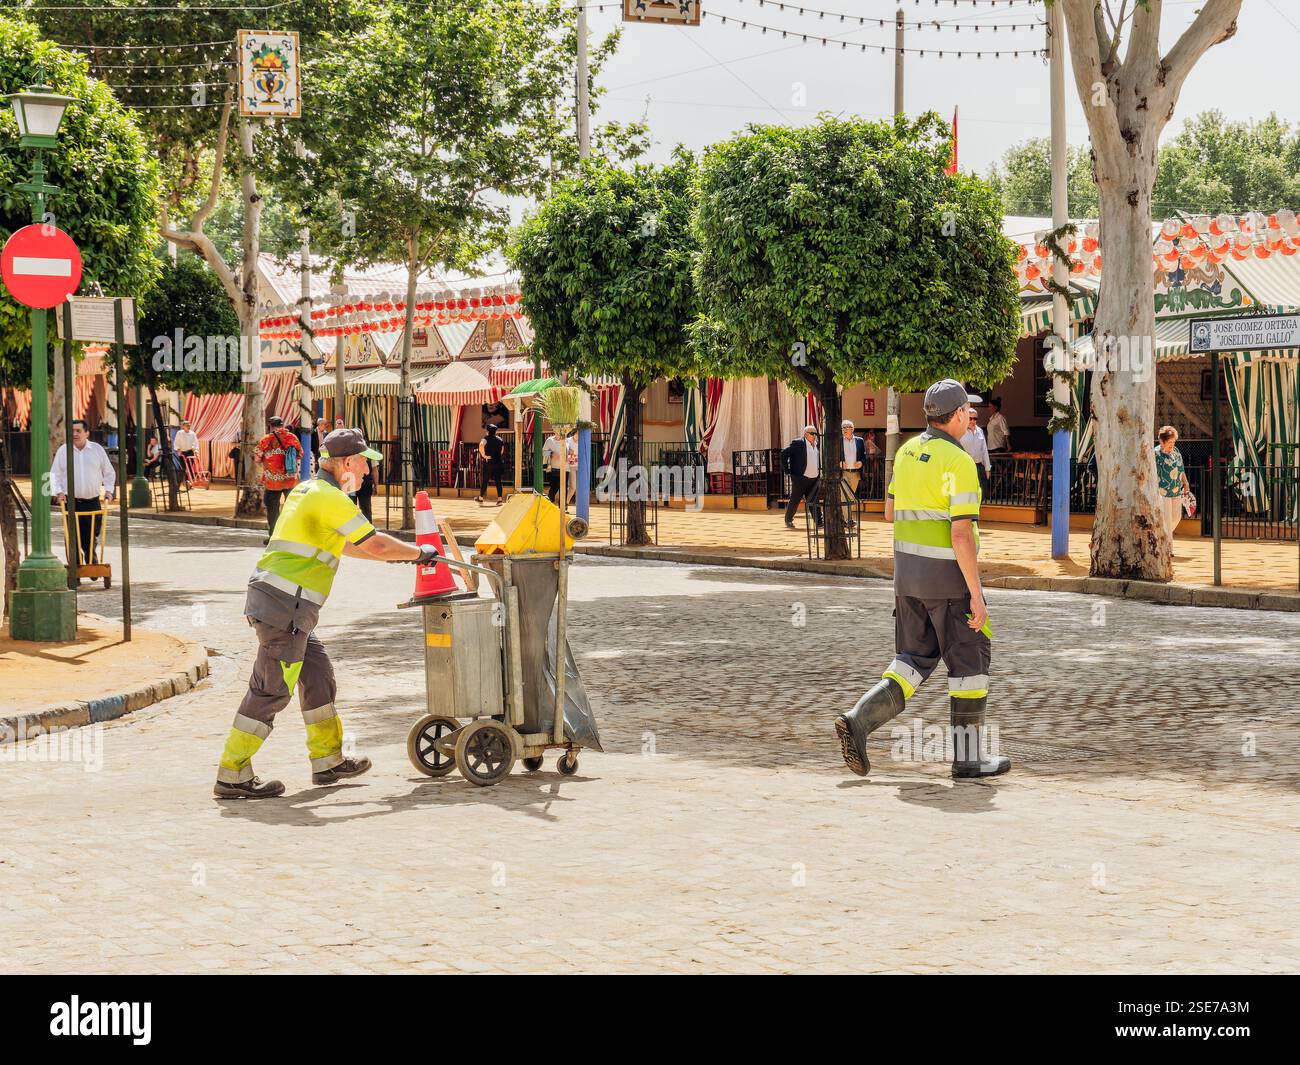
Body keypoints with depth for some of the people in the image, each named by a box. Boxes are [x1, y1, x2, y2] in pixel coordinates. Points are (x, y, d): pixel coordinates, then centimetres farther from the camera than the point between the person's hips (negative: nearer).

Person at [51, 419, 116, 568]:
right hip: (71, 501, -1)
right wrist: (58, 492, -5)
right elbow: (54, 474, 8)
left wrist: (108, 490, 3)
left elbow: (109, 473, 15)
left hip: (93, 501, 1)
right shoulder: (63, 450, 4)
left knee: (92, 538, 3)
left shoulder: (97, 449, 7)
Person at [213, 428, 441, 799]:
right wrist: (418, 552, 6)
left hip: (268, 597, 10)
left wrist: (392, 554, 35)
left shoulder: (306, 491, 20)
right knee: (271, 689, -6)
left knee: (317, 674, 17)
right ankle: (232, 777, -4)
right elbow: (376, 544, -11)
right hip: (285, 606, -10)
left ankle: (327, 759, 27)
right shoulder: (330, 498, -11)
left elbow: (338, 543, 34)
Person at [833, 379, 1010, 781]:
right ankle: (968, 755, 11)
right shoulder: (959, 463, -18)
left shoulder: (908, 452, 7)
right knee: (970, 660, 6)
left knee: (915, 661, 11)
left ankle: (859, 720, -10)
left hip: (908, 568, 7)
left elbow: (890, 511, 18)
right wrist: (976, 594, -18)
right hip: (948, 574, -7)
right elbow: (961, 536, -22)